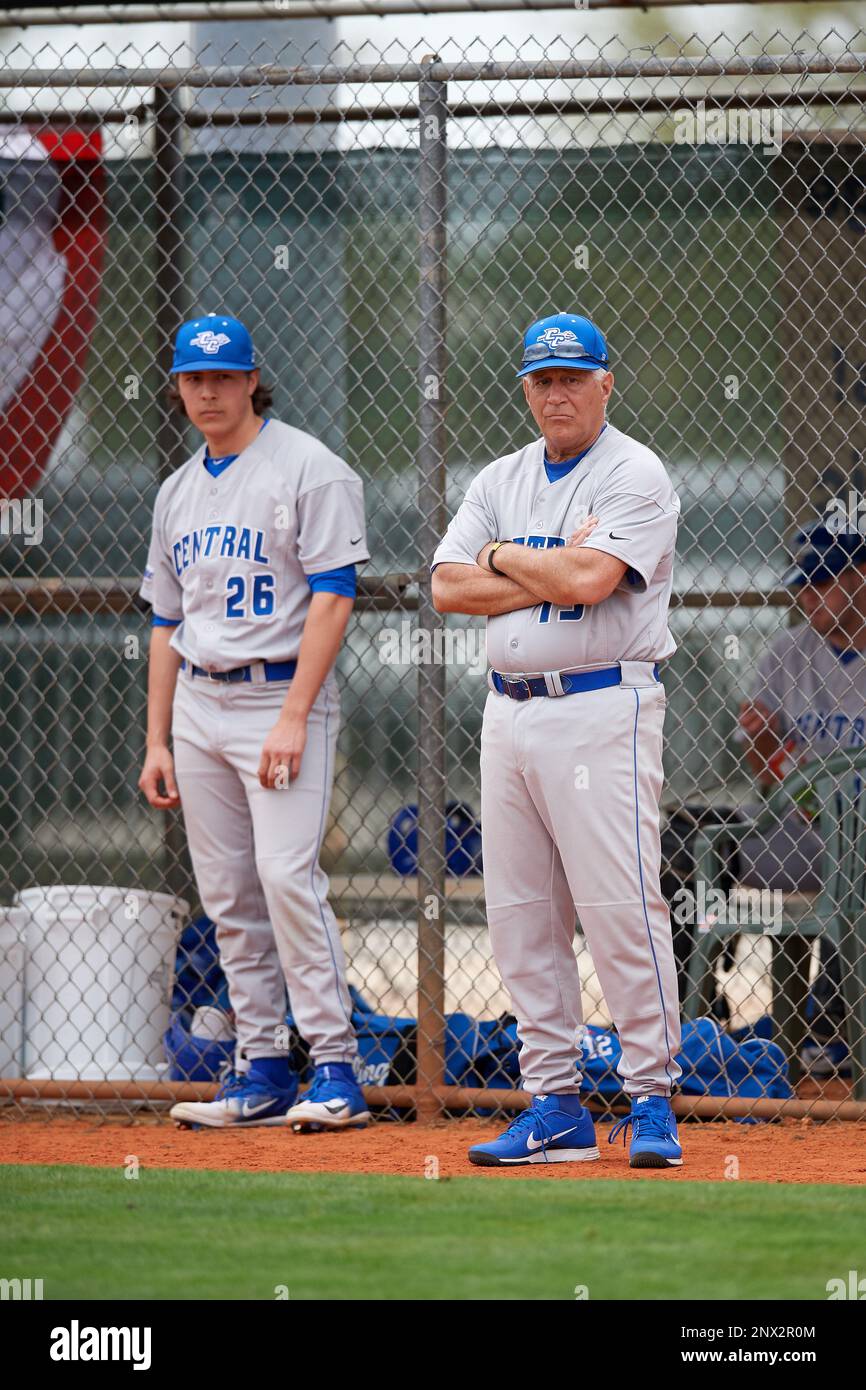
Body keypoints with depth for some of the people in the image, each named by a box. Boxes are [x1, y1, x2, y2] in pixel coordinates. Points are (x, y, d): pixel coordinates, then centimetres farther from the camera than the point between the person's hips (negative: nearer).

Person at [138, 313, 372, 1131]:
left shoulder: (309, 471, -6)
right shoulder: (178, 492, 16)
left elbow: (331, 598, -12)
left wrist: (293, 718, -19)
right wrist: (158, 740, 13)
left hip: (281, 694, -7)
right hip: (199, 704, 7)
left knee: (286, 875, -17)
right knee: (227, 896, 5)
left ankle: (335, 1068, -15)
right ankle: (263, 1071, 10)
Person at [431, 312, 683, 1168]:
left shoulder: (635, 476, -5)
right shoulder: (499, 481, 15)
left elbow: (586, 580, -19)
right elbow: (446, 587, 4)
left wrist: (503, 558, -2)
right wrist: (551, 576, -7)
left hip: (602, 708, -7)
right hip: (507, 712, 7)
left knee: (620, 906, -11)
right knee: (520, 914, 5)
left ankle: (652, 1099, -5)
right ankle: (554, 1106, 10)